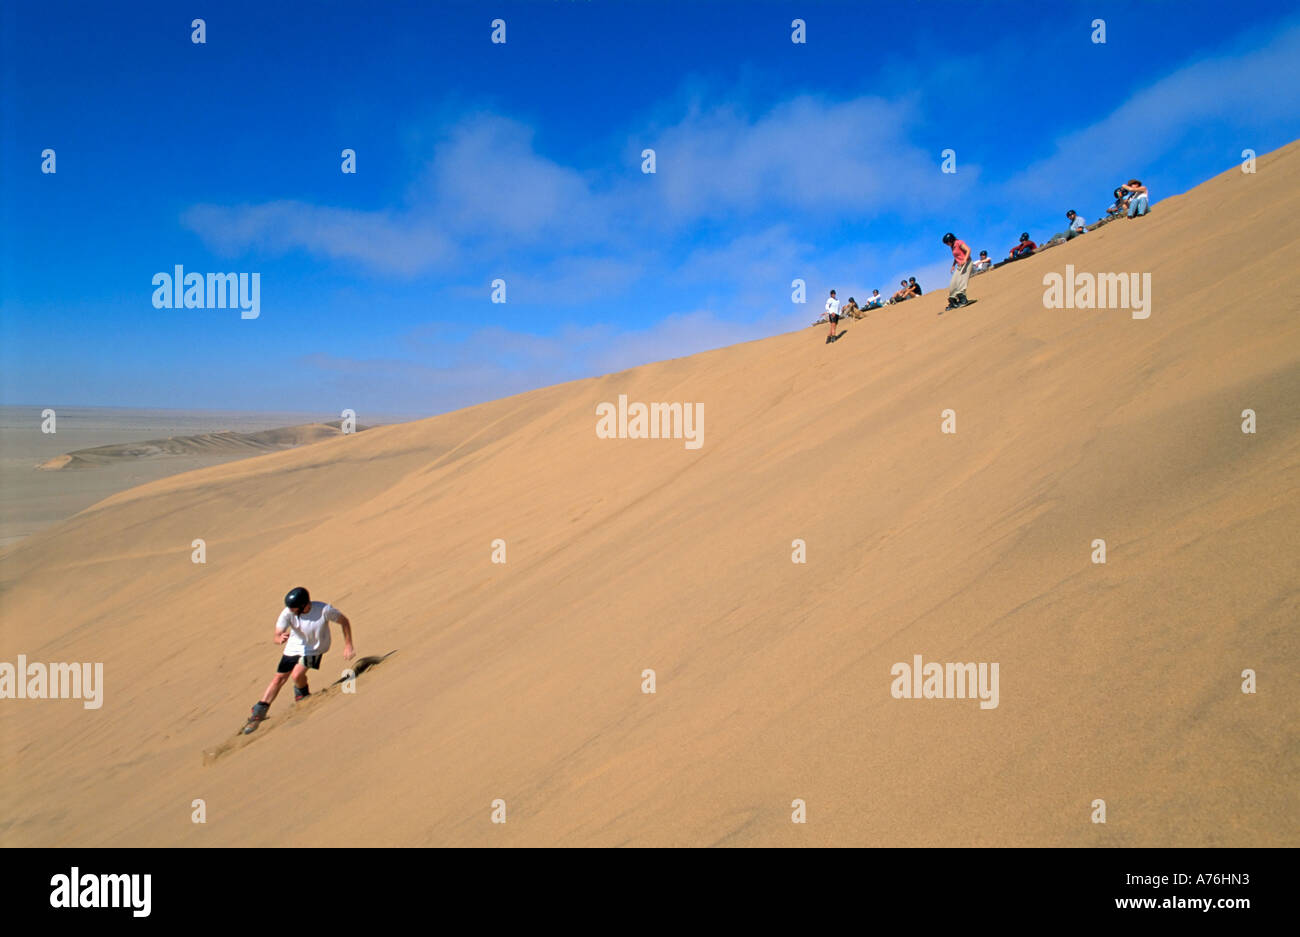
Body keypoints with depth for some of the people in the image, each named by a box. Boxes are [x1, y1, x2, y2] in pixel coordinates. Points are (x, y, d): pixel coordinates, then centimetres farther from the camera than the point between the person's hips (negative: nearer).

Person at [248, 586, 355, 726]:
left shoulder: (324, 610, -32)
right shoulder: (287, 613, -27)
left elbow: (344, 621, -16)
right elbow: (276, 637, -27)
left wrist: (348, 645, -15)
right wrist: (280, 638, -52)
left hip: (315, 648, -3)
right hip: (294, 646, 3)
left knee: (296, 675, -19)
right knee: (279, 678, 5)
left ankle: (302, 693, 17)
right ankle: (260, 710, 23)